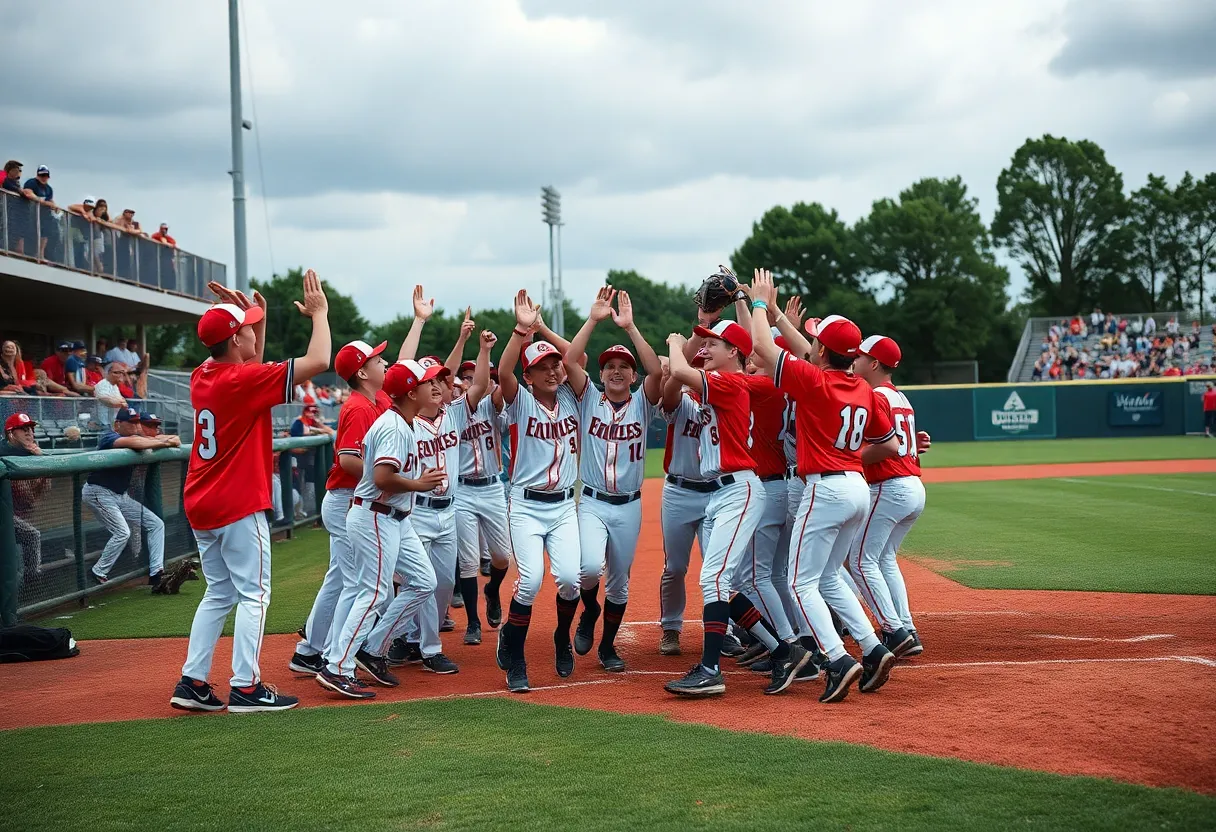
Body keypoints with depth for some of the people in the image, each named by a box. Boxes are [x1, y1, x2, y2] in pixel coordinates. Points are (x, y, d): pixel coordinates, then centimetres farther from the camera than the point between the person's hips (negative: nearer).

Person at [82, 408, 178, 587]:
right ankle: (98, 574, -7)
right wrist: (164, 443, -35)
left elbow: (152, 439, 0)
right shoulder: (108, 437, -18)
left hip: (121, 496, 9)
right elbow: (133, 442, -36)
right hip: (99, 493, -9)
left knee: (156, 524, 4)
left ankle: (156, 572, -2)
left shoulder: (134, 436, 9)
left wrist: (170, 440, -23)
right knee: (122, 532, -23)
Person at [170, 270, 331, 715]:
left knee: (219, 594, 15)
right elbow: (318, 361, -19)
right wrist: (319, 313, -6)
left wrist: (257, 318, 18)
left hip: (201, 506, 8)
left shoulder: (202, 376, 7)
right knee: (253, 593, -2)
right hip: (239, 506, -8)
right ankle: (245, 688, -3)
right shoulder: (242, 379, -17)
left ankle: (191, 683, 13)